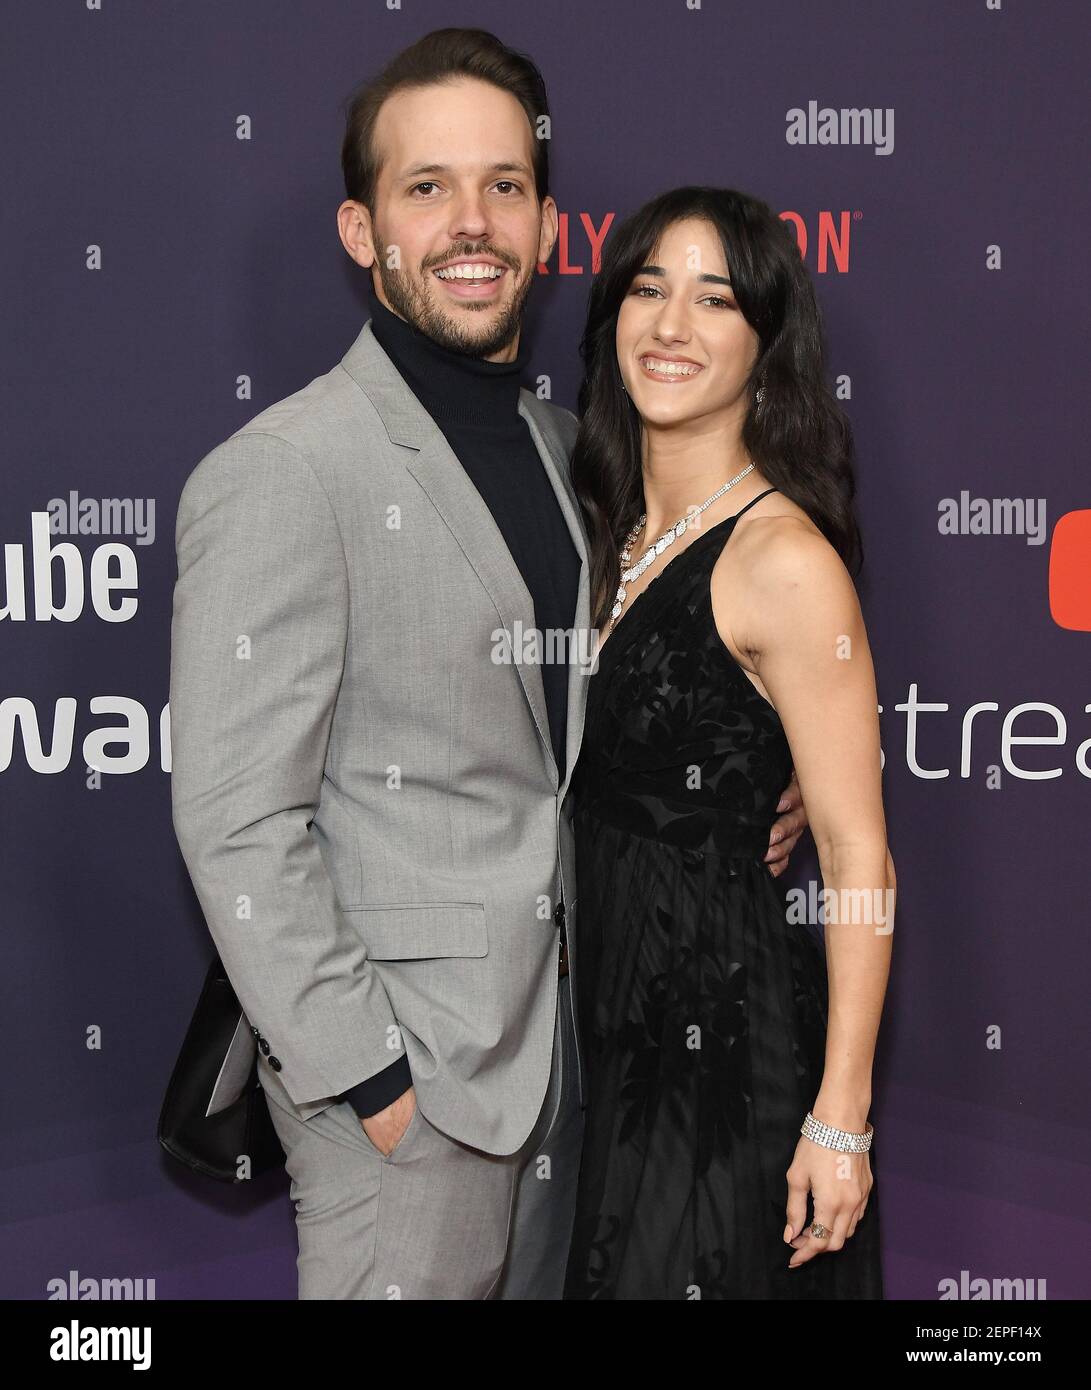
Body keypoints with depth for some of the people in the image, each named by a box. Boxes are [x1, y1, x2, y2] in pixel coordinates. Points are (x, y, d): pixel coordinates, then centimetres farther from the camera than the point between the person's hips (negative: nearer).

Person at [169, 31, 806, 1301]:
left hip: (560, 1040, 8)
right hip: (405, 1076, -7)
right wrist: (366, 1075, -17)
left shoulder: (558, 445, 9)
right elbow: (236, 822, -18)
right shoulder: (280, 474, -16)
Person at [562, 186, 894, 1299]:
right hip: (615, 1012, 8)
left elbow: (858, 855, -19)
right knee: (618, 1263, 20)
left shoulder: (784, 559, -19)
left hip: (732, 1029, -8)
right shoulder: (618, 529, 6)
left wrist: (841, 1121, -19)